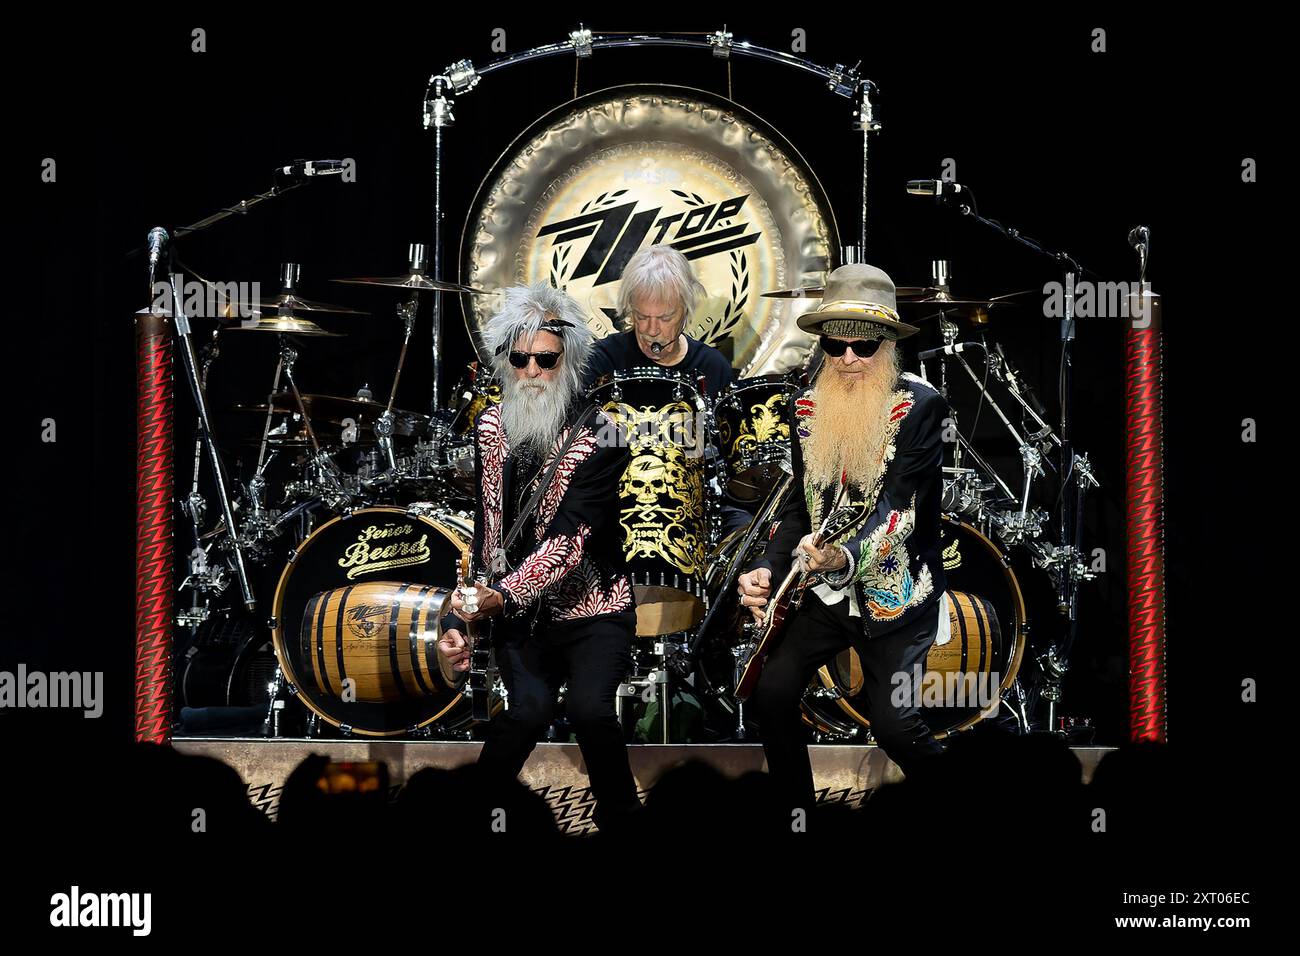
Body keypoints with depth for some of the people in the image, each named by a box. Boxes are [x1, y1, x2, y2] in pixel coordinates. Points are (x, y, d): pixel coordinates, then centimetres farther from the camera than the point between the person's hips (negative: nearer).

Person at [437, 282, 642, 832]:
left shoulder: (598, 437, -13)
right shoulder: (491, 426, 3)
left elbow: (568, 538, -23)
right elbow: (475, 525, 4)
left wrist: (503, 597, -36)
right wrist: (457, 616, -7)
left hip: (591, 607, -3)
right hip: (519, 612, 3)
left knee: (589, 709, -28)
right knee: (528, 708, -25)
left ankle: (621, 821, -5)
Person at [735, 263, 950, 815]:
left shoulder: (920, 407, -14)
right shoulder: (807, 407, 2)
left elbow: (899, 504, -23)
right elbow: (801, 504, 7)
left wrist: (845, 556, -41)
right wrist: (767, 571, -11)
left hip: (895, 594, -5)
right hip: (827, 592, 5)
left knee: (893, 726, -14)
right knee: (769, 696, -6)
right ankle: (795, 810, 14)